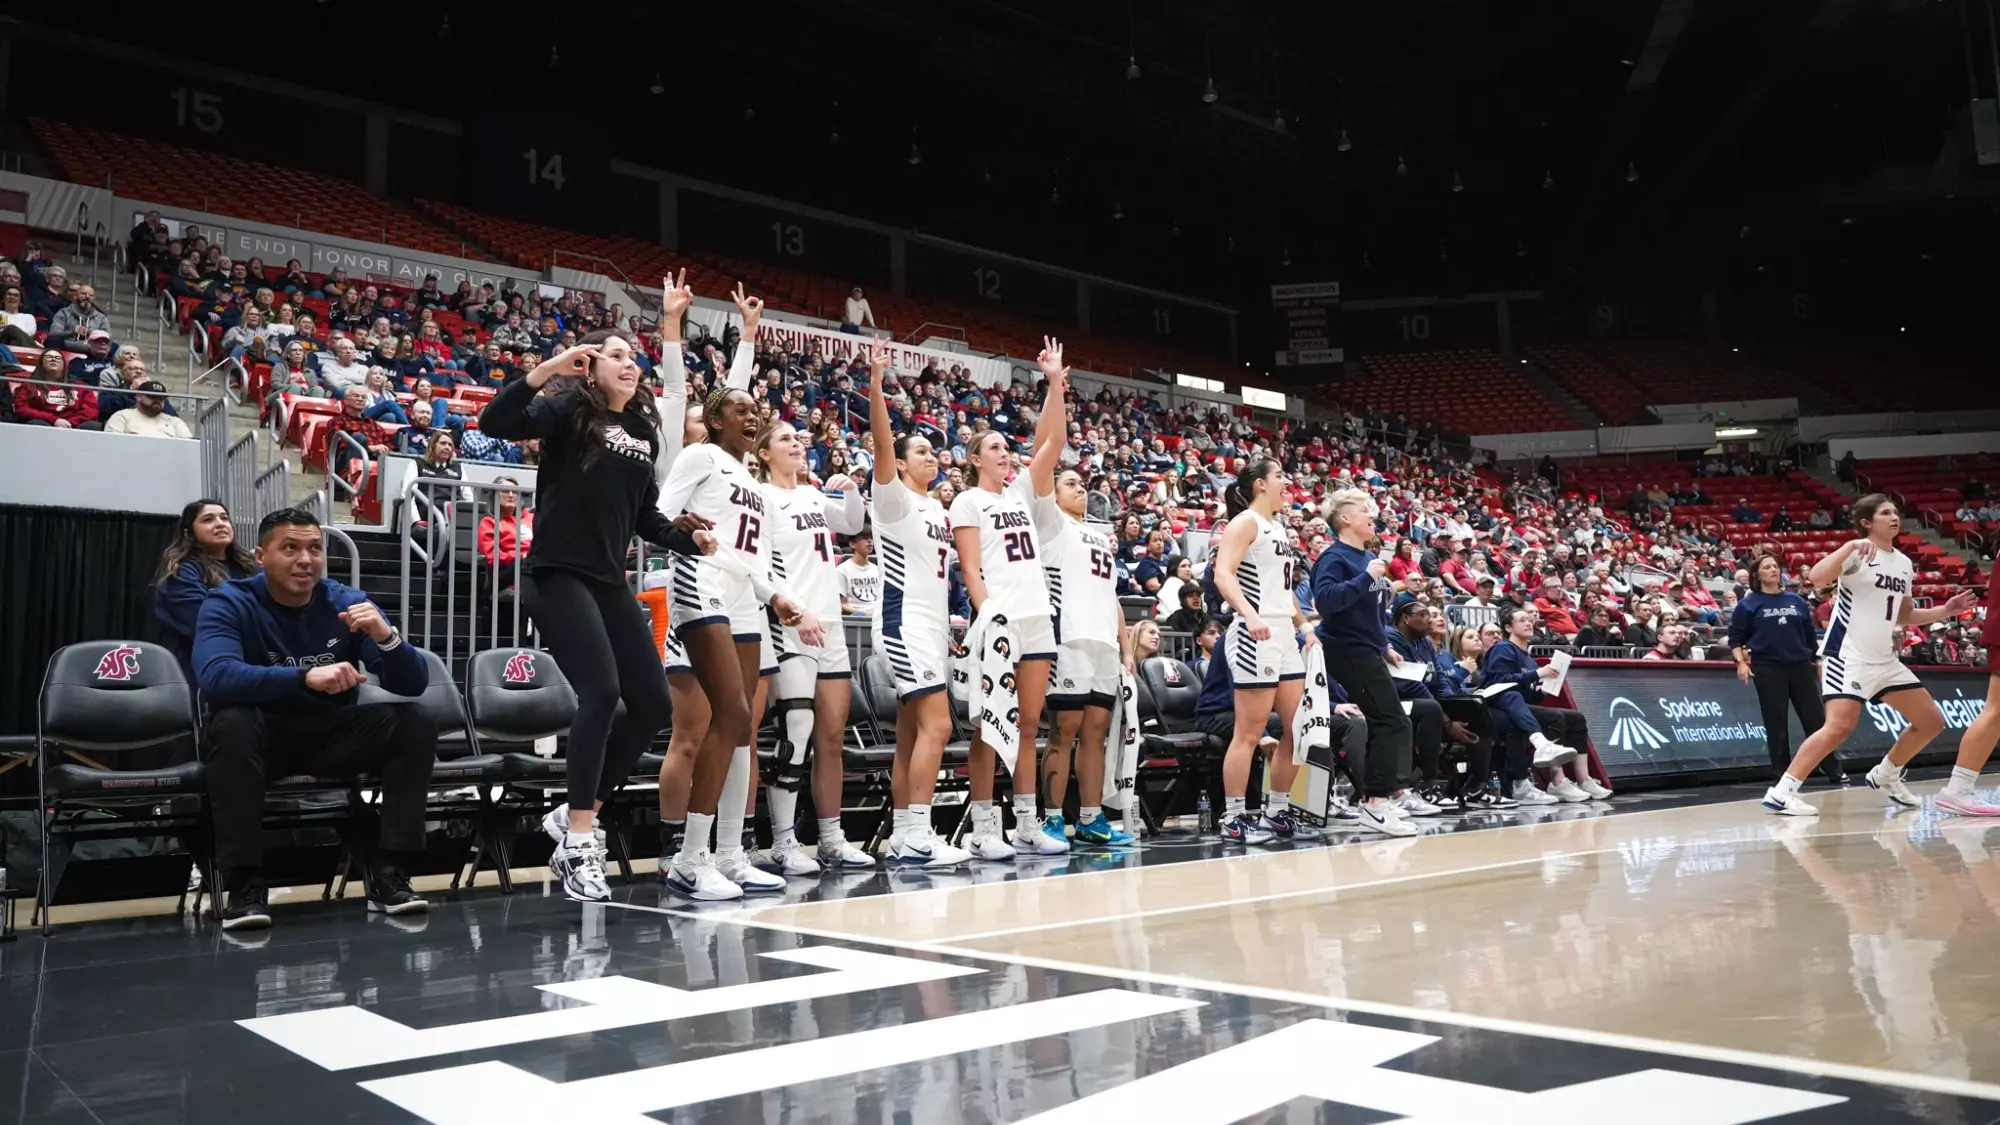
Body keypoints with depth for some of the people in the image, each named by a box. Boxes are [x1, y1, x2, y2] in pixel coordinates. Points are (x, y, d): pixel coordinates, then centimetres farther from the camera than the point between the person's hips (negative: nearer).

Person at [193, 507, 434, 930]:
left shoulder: (348, 602, -6)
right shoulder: (228, 603, -12)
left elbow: (414, 684, -11)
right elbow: (214, 677, -33)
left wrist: (387, 637, -32)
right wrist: (305, 677, -46)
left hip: (333, 735, 3)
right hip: (262, 737, -2)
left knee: (417, 724, -19)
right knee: (231, 724, -34)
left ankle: (387, 871, -15)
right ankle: (245, 882, -26)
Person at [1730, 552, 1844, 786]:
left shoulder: (1796, 601, 12)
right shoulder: (1748, 604, 1)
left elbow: (1810, 635, 17)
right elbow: (1736, 638, -1)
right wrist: (1741, 662, -14)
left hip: (1800, 667, 3)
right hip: (1768, 669, -3)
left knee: (1816, 719, 3)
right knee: (1776, 724, 0)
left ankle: (1834, 770, 11)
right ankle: (1783, 775, 6)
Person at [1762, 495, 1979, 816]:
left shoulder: (1904, 563, 14)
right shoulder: (1857, 553, -9)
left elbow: (1905, 616, 24)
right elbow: (1817, 579, -28)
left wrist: (1945, 611, 13)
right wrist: (1850, 547, -33)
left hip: (1884, 659, 8)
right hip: (1848, 655, -8)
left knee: (1931, 721, 10)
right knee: (1840, 726, -23)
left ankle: (1884, 776, 27)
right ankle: (1781, 792, -20)